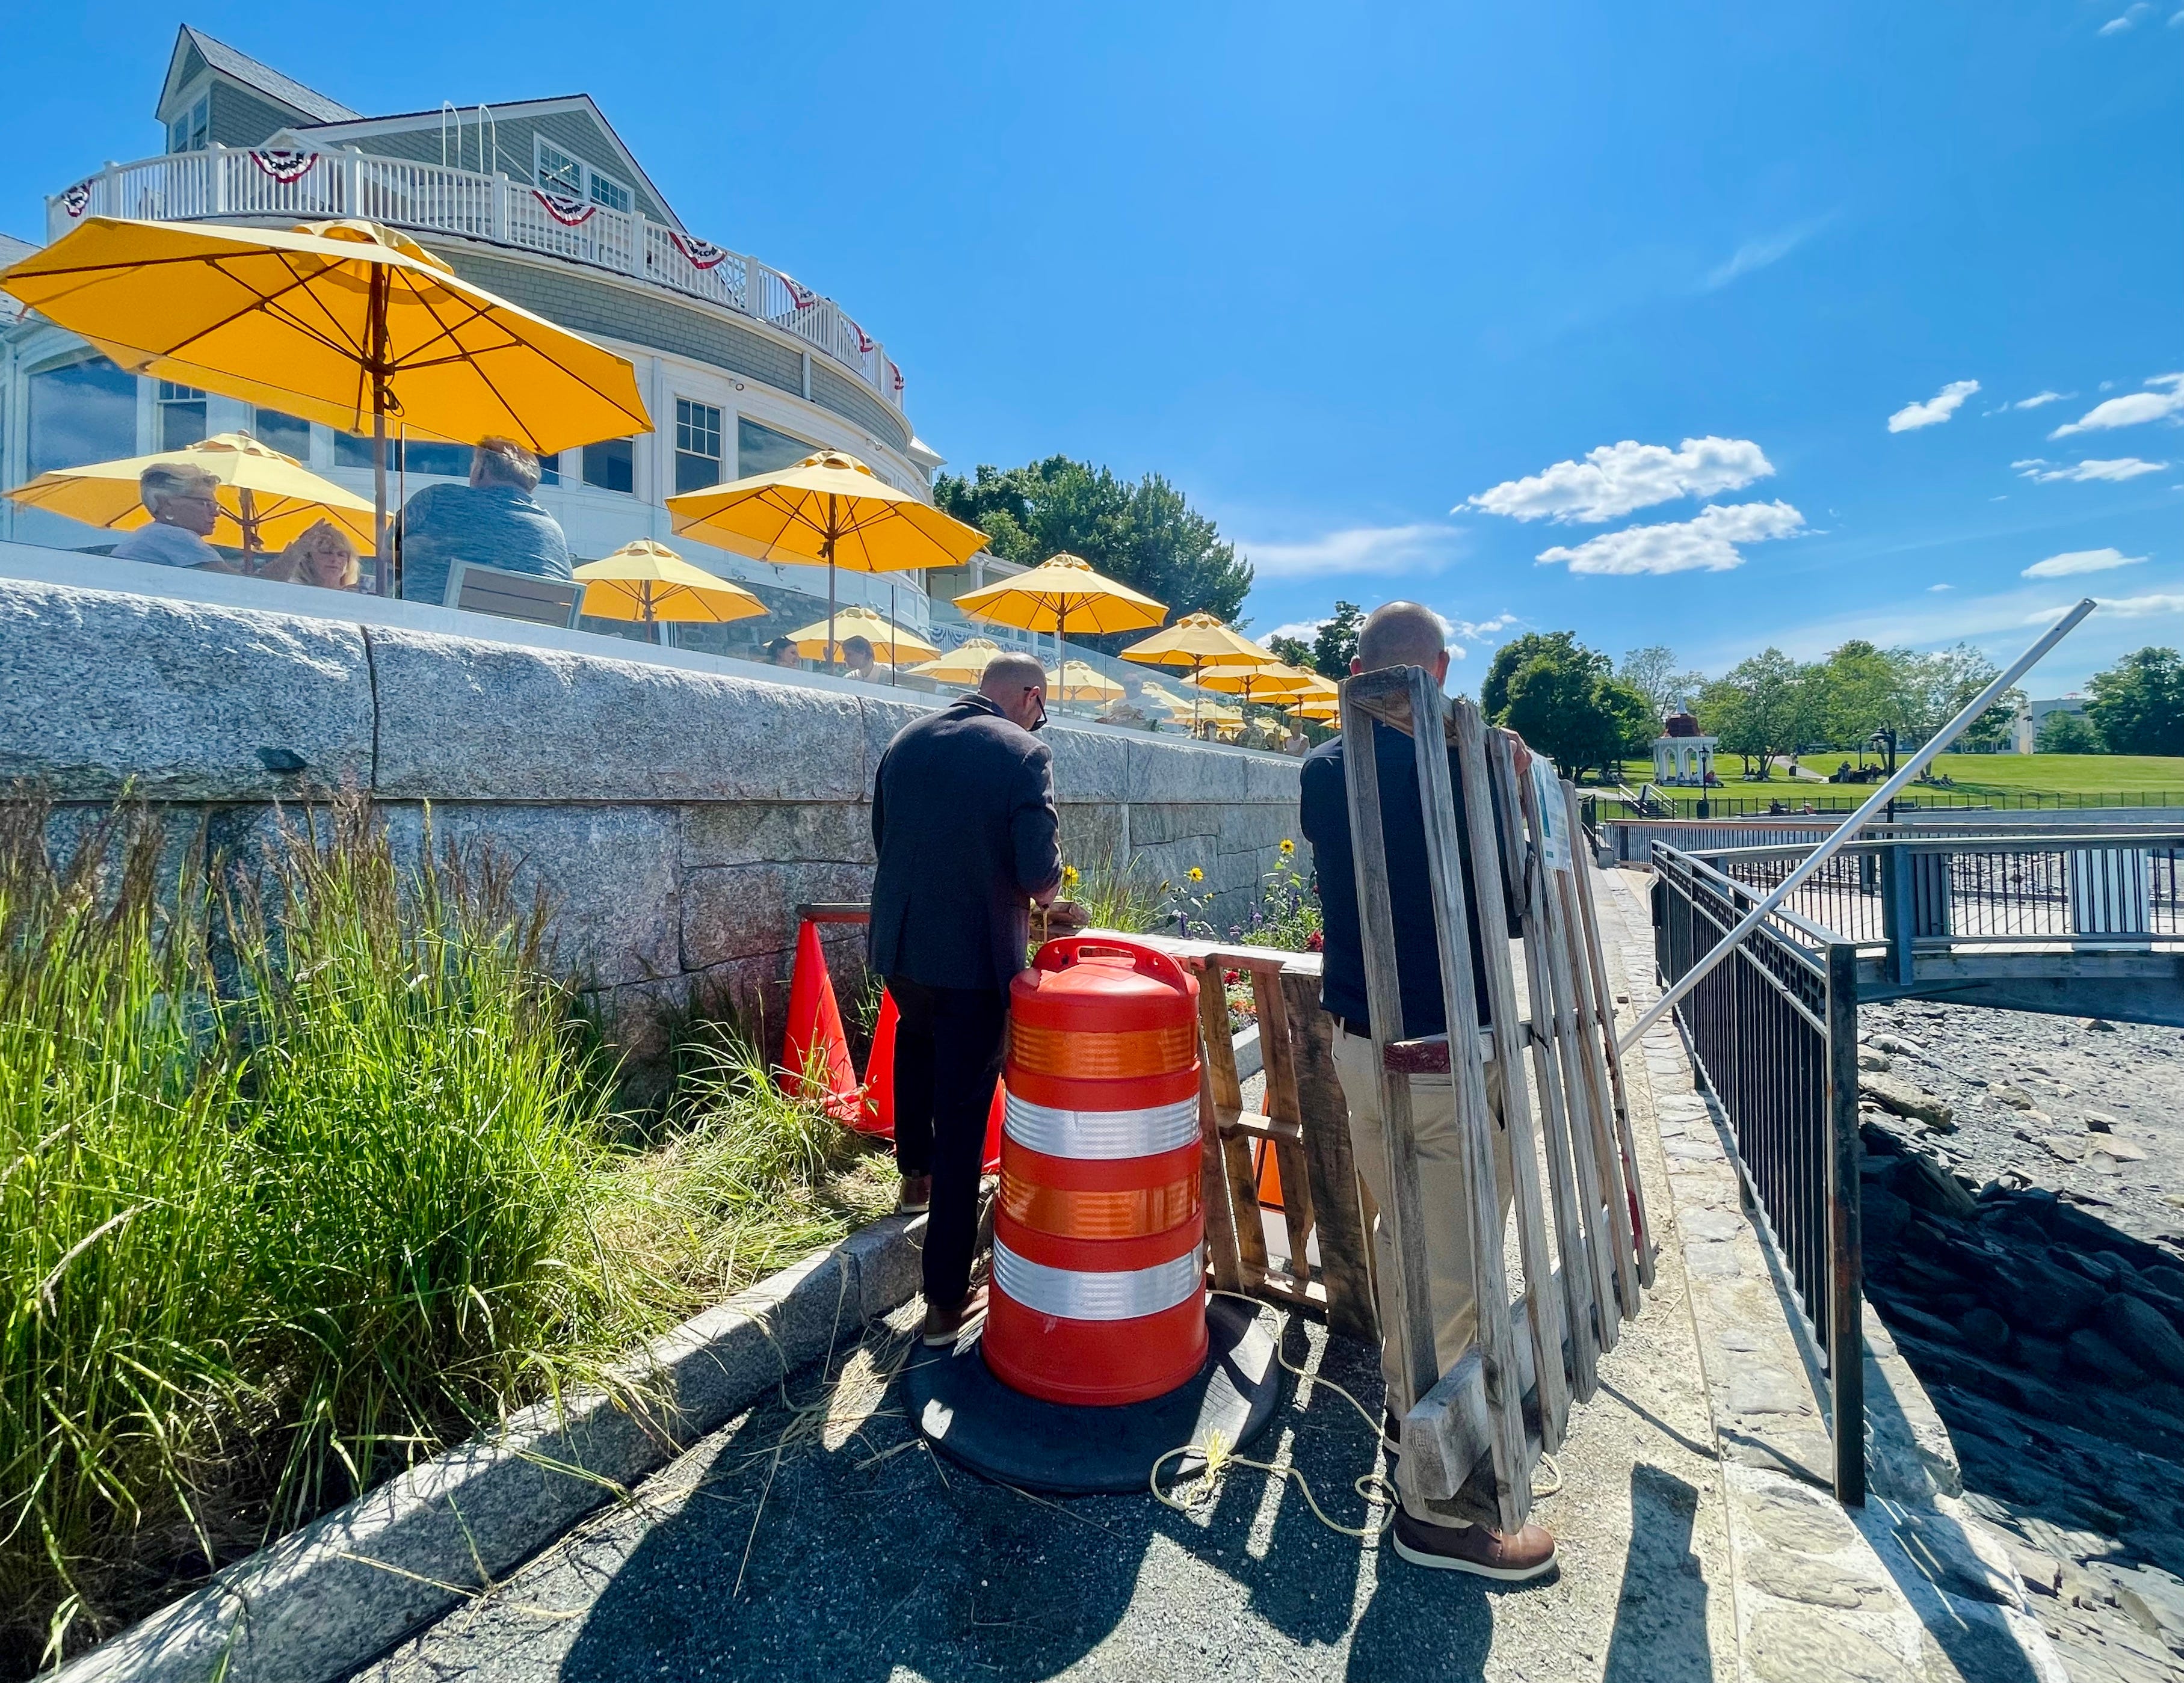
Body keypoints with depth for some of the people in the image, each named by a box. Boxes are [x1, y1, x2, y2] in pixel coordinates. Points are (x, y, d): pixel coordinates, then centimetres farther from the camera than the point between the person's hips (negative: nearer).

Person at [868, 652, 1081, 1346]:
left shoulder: (905, 741, 5)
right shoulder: (1023, 753, -12)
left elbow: (882, 838, 13)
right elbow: (1039, 871, -19)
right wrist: (1041, 897, 3)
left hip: (898, 943, 6)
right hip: (975, 956, -5)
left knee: (917, 1038, 36)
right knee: (962, 1118, 5)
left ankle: (915, 1172, 48)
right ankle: (946, 1300, 14)